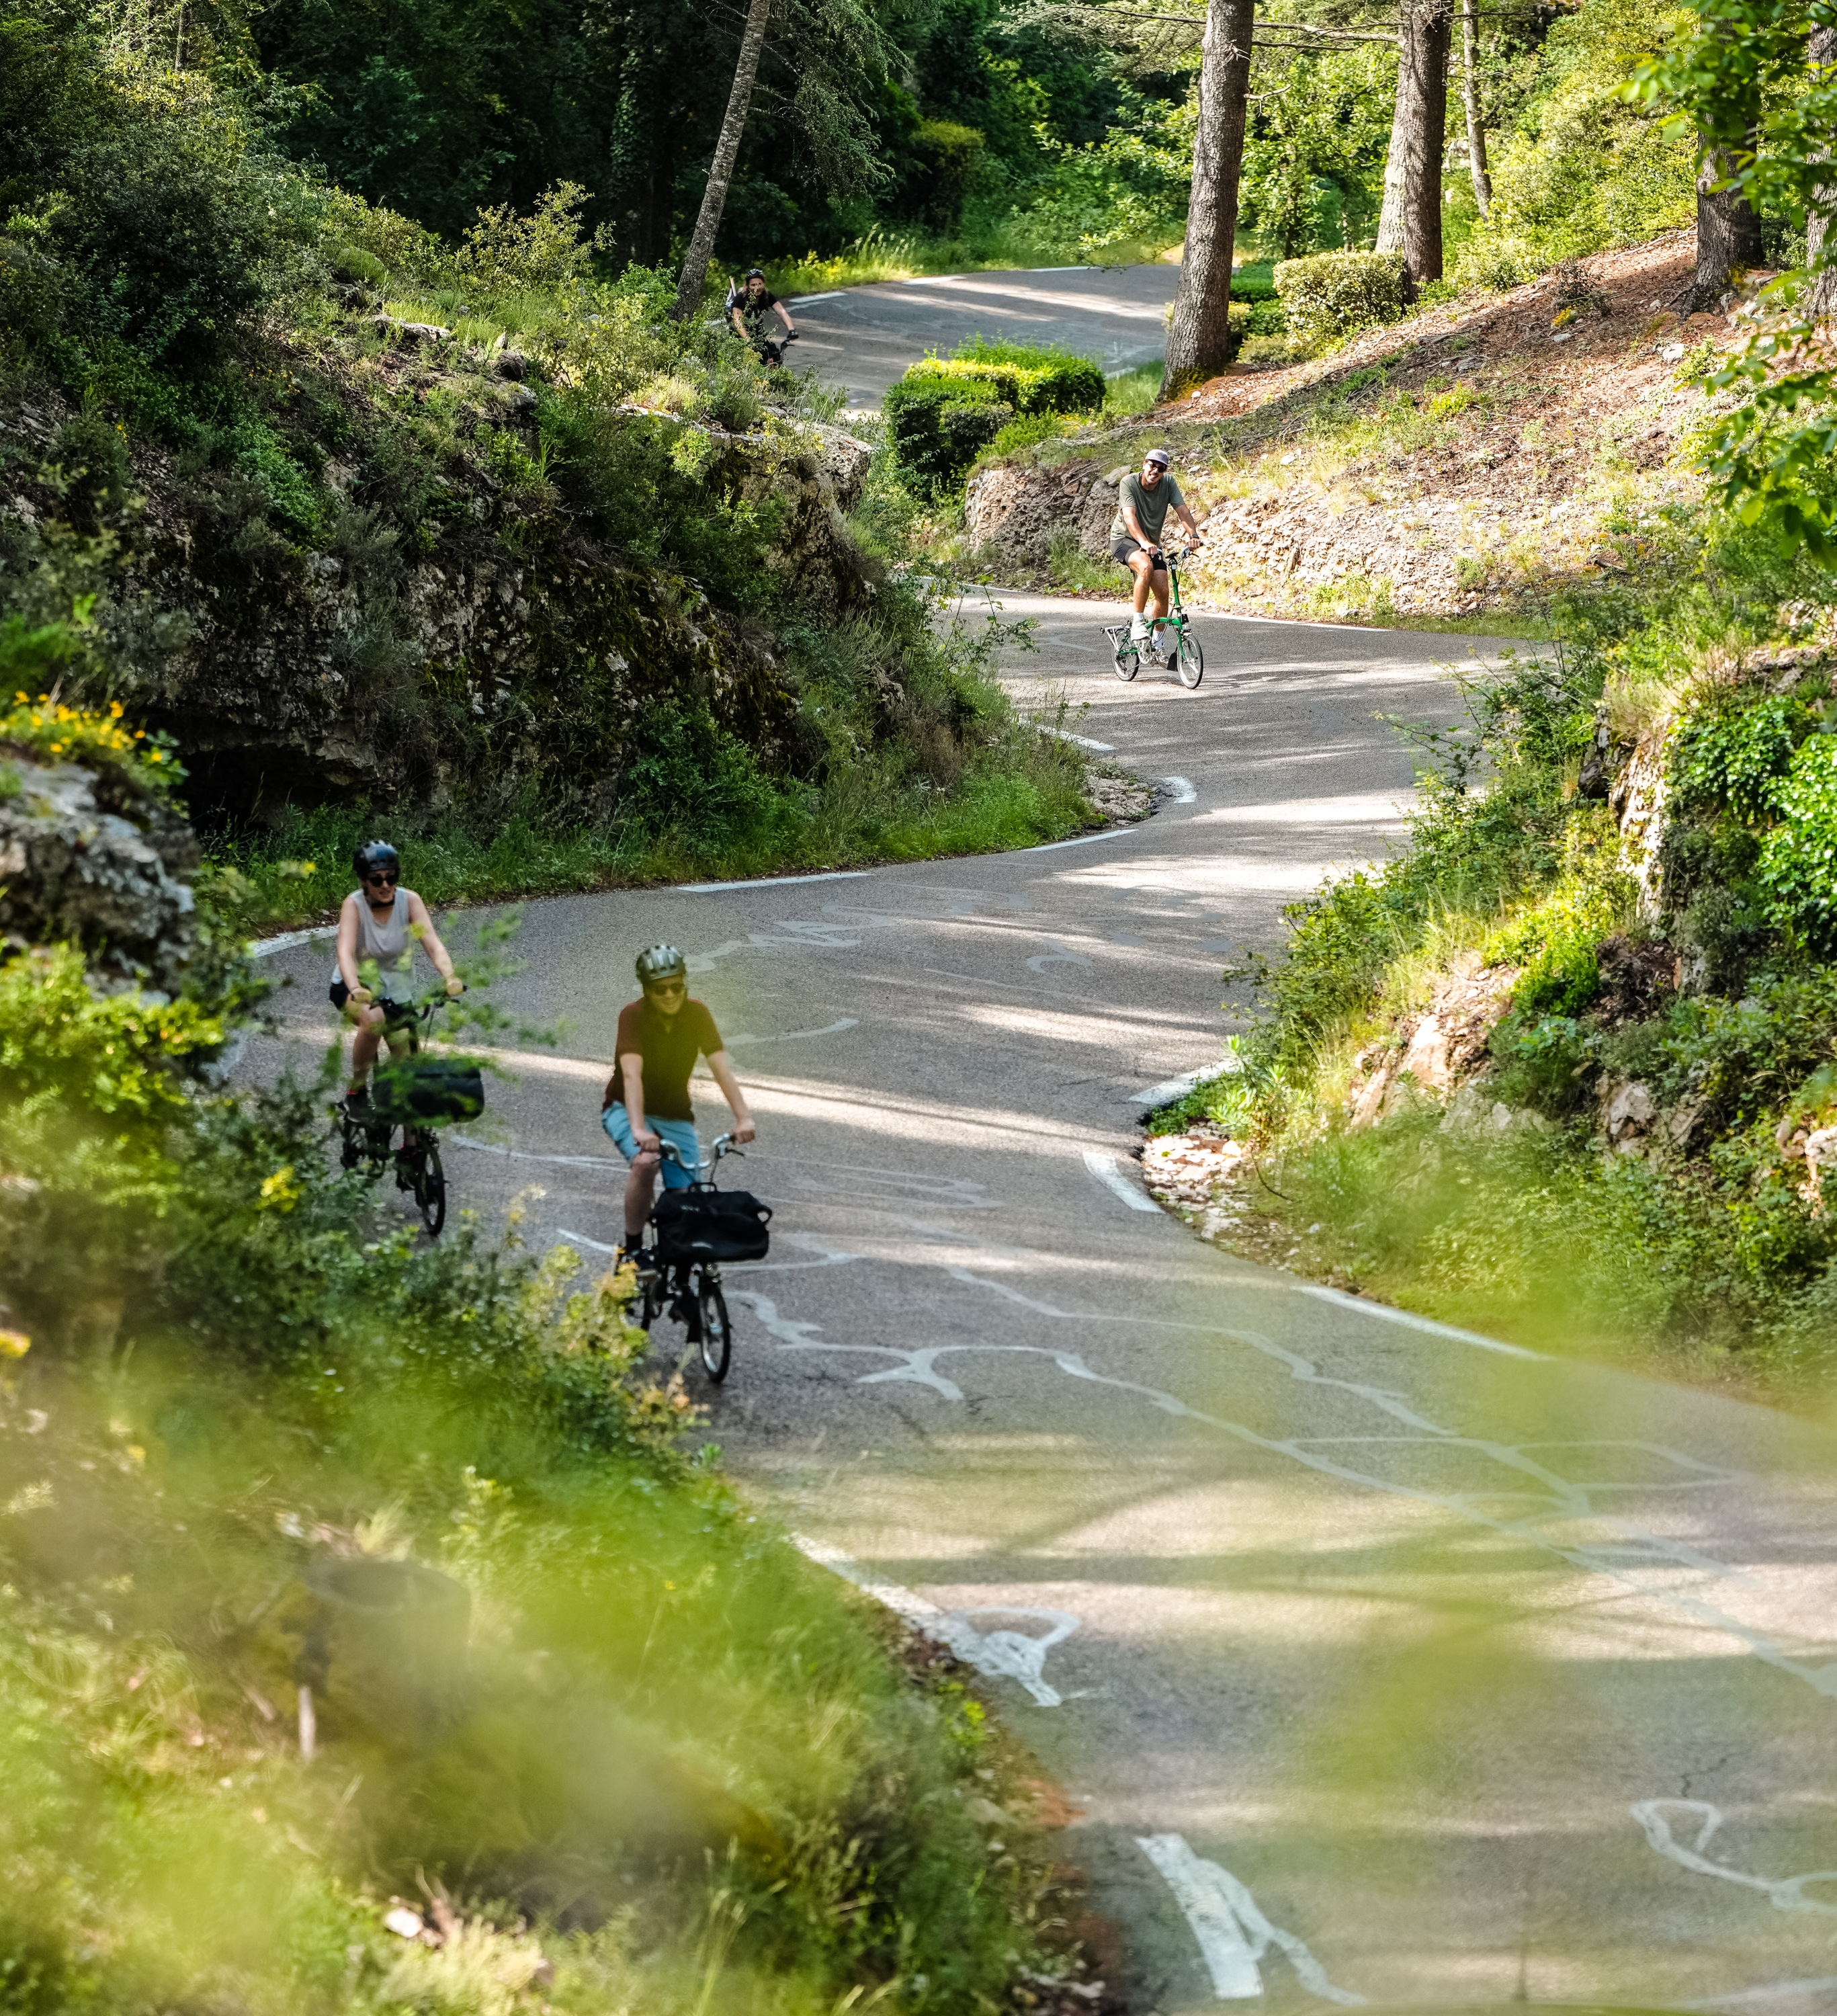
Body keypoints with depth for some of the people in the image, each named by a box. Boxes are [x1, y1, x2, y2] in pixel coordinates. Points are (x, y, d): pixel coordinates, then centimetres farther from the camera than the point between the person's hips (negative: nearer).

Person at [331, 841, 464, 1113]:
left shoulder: (409, 901, -15)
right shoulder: (354, 904, -21)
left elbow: (433, 944, -26)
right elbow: (345, 952, -34)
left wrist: (450, 977, -46)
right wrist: (355, 989, -54)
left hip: (397, 991, 3)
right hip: (356, 987, -3)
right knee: (373, 1019, -36)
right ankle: (357, 1087, -14)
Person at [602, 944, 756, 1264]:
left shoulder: (697, 1015, -14)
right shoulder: (633, 1016, -24)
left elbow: (721, 1067, -23)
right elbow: (632, 1074, -36)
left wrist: (743, 1118, -37)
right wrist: (638, 1129, -50)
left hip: (675, 1115, 3)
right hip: (626, 1108, -3)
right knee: (646, 1162, -33)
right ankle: (632, 1250, -19)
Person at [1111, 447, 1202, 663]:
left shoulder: (1168, 483, -9)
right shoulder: (1129, 483, -21)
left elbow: (1182, 509, -17)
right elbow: (1129, 516, -33)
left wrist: (1194, 534, -36)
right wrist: (1143, 542, -49)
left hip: (1152, 543, 5)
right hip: (1124, 539, -5)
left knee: (1162, 592, -8)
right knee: (1146, 567, -36)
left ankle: (1156, 643, 9)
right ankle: (1138, 622, -25)